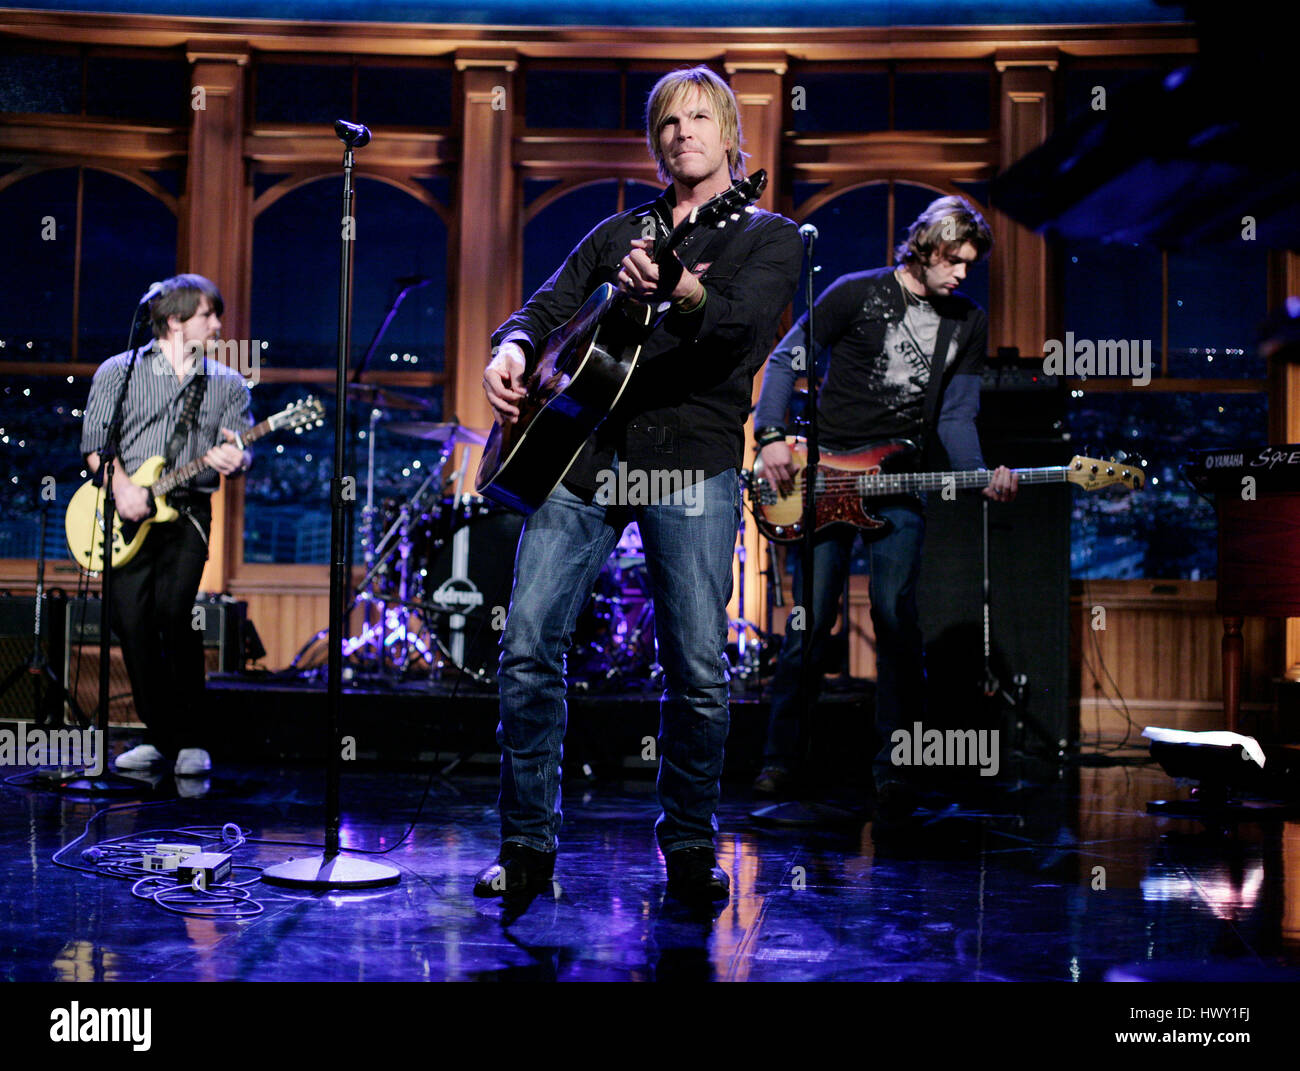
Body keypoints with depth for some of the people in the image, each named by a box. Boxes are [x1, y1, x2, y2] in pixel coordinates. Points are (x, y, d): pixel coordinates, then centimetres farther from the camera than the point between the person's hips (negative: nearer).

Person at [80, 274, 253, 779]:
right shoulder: (118, 371, 9)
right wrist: (120, 486, -13)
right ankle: (159, 736, 11)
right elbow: (94, 439, 3)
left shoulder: (229, 385, 13)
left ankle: (191, 741, -7)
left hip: (187, 513, -1)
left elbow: (242, 448, 6)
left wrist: (235, 459, -18)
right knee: (132, 623, -3)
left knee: (174, 615, -16)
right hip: (129, 515, 1)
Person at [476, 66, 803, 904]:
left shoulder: (770, 236, 9)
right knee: (530, 643, -6)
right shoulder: (621, 231, 22)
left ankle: (690, 848, 15)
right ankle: (528, 845, 7)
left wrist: (682, 293, -33)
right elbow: (548, 307, 19)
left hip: (693, 459, -3)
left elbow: (742, 327, -11)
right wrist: (511, 350, -5)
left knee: (699, 667, -6)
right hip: (582, 447, 4)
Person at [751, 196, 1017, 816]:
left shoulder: (968, 324, 9)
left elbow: (955, 417, 7)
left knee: (897, 620, -8)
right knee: (810, 620, -1)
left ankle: (893, 770, 2)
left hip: (901, 486, 2)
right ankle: (781, 756, 14)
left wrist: (981, 475, -12)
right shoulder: (858, 293, -2)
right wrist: (771, 437, -10)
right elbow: (786, 359, 2)